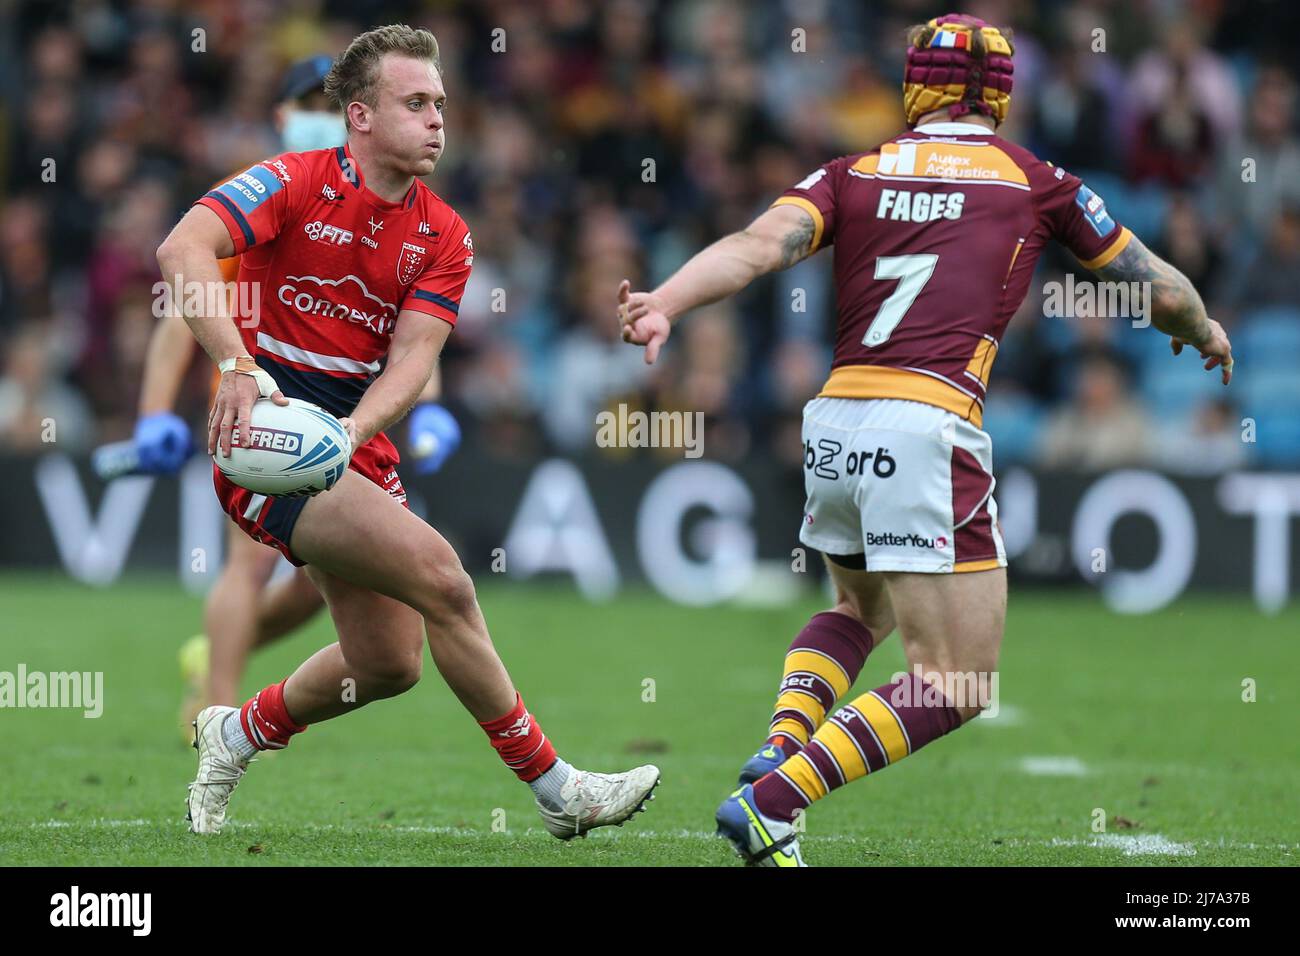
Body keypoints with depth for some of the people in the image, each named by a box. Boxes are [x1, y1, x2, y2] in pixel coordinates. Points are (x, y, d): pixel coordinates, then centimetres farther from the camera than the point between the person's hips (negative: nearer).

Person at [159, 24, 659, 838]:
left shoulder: (444, 236, 6)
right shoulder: (296, 183, -10)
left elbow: (412, 358, -4)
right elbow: (183, 250, -24)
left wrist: (353, 429, -25)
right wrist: (239, 368, -36)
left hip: (357, 451, 7)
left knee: (389, 662, 5)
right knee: (437, 572, -21)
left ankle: (236, 735, 32)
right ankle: (556, 791, -13)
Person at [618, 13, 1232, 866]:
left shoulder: (853, 174, 13)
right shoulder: (1037, 183, 9)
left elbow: (761, 244, -7)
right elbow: (1159, 291, 18)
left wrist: (666, 304, -18)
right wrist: (1206, 333, 38)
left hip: (833, 422, 5)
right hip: (926, 434, -5)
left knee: (860, 610, 33)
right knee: (958, 688, -1)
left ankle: (779, 746, 7)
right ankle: (770, 804, -16)